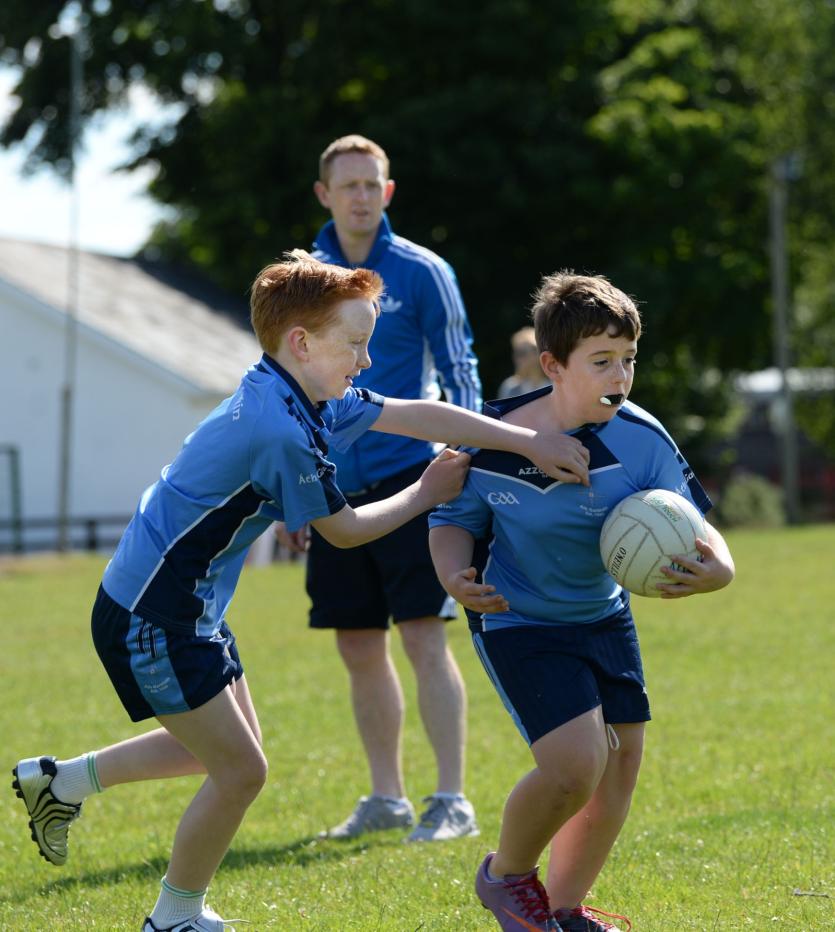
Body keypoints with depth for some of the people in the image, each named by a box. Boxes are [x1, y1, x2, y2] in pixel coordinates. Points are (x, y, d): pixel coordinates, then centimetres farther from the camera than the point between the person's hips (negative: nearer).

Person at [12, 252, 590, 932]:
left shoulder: (304, 400, 3)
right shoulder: (282, 432, -27)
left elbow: (418, 415, 4)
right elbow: (343, 530, -13)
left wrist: (532, 441, 0)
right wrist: (427, 494, 1)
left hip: (188, 611, 10)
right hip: (149, 621, -10)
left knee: (231, 745, 24)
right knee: (240, 772, -4)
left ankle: (63, 779, 33)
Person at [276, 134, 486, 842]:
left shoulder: (422, 272, -2)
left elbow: (459, 373, -1)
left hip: (406, 476, -4)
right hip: (336, 489, 5)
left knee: (424, 637, -10)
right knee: (359, 647, 8)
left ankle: (452, 802, -7)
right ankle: (387, 797, 19)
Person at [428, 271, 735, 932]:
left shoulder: (641, 439, -16)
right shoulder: (493, 441, -19)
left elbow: (691, 525, -13)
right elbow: (454, 519, -3)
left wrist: (718, 568, -36)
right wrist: (454, 575, -24)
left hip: (604, 615, 5)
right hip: (518, 623, -5)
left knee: (622, 761, 8)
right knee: (575, 764, -19)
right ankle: (507, 874, 11)